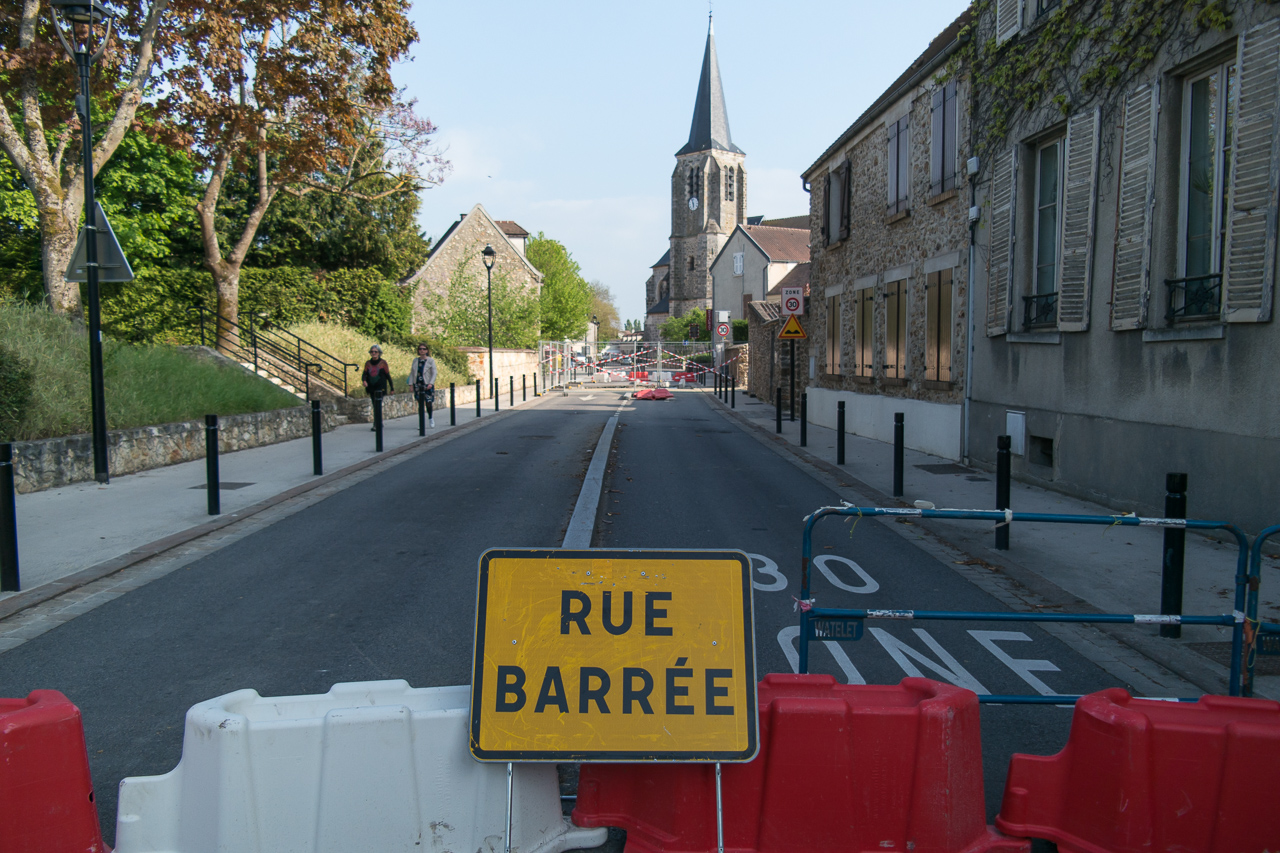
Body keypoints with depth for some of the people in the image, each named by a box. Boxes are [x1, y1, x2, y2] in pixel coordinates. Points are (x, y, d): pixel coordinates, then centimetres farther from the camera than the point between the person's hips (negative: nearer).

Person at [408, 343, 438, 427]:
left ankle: (430, 418, 20)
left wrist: (431, 383, -16)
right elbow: (412, 372, 11)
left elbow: (434, 373, -4)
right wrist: (411, 383, 1)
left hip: (427, 385, -3)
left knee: (428, 402, -4)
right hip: (417, 384, 3)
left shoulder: (431, 360, -1)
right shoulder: (415, 360, 9)